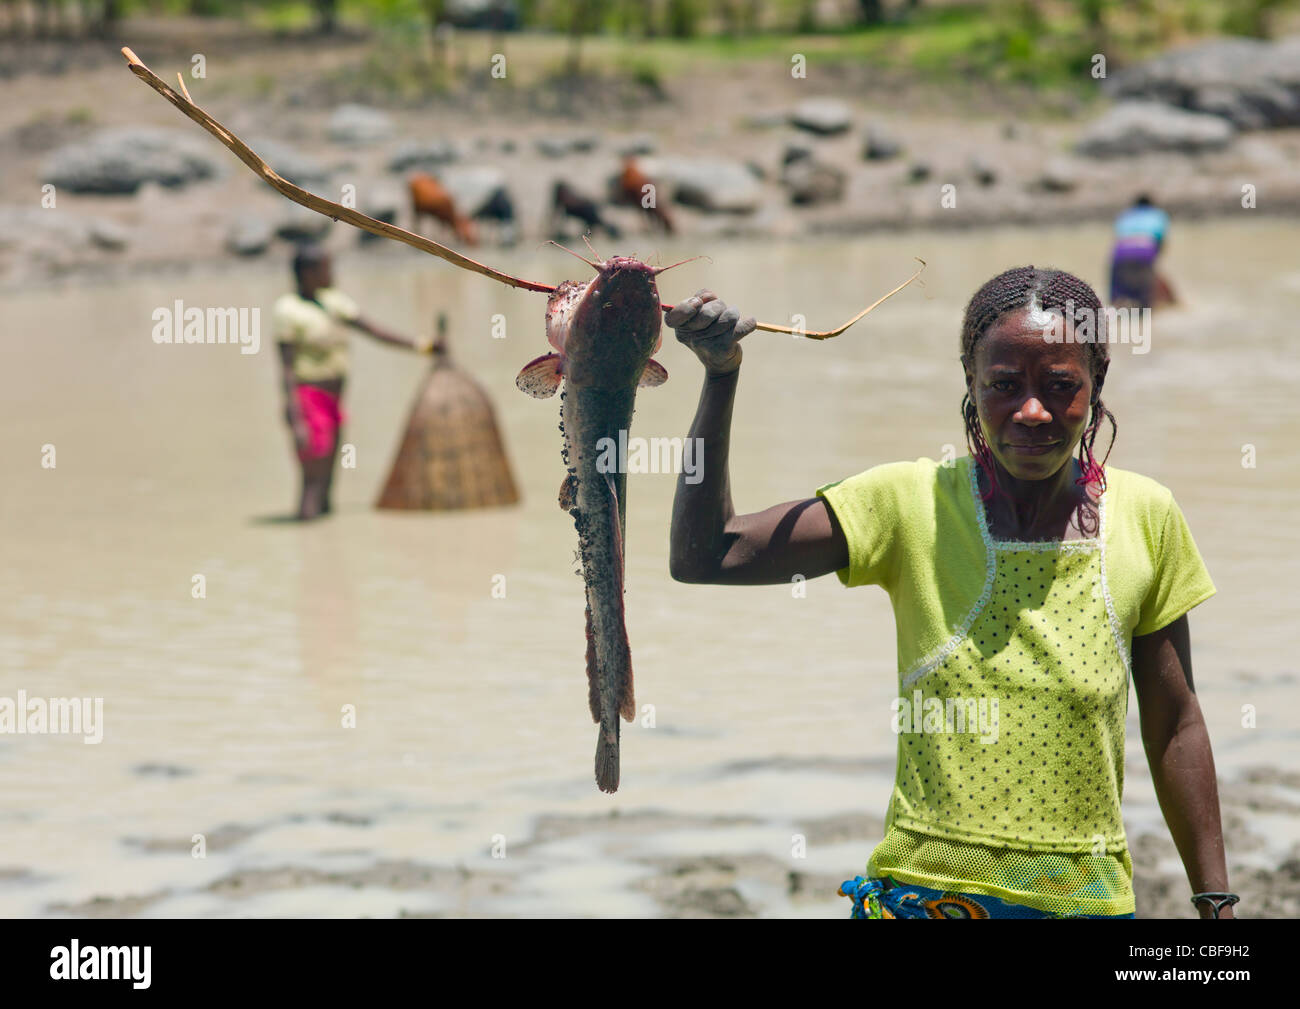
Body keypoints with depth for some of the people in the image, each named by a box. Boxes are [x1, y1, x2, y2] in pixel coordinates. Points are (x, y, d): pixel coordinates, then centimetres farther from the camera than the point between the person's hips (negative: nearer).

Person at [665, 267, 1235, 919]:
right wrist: (721, 375, -18)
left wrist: (1215, 901, 10)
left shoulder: (1146, 517, 0)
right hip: (924, 888, -2)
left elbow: (1174, 727, 8)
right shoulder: (911, 504, -5)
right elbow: (705, 557, -12)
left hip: (1086, 897, 2)